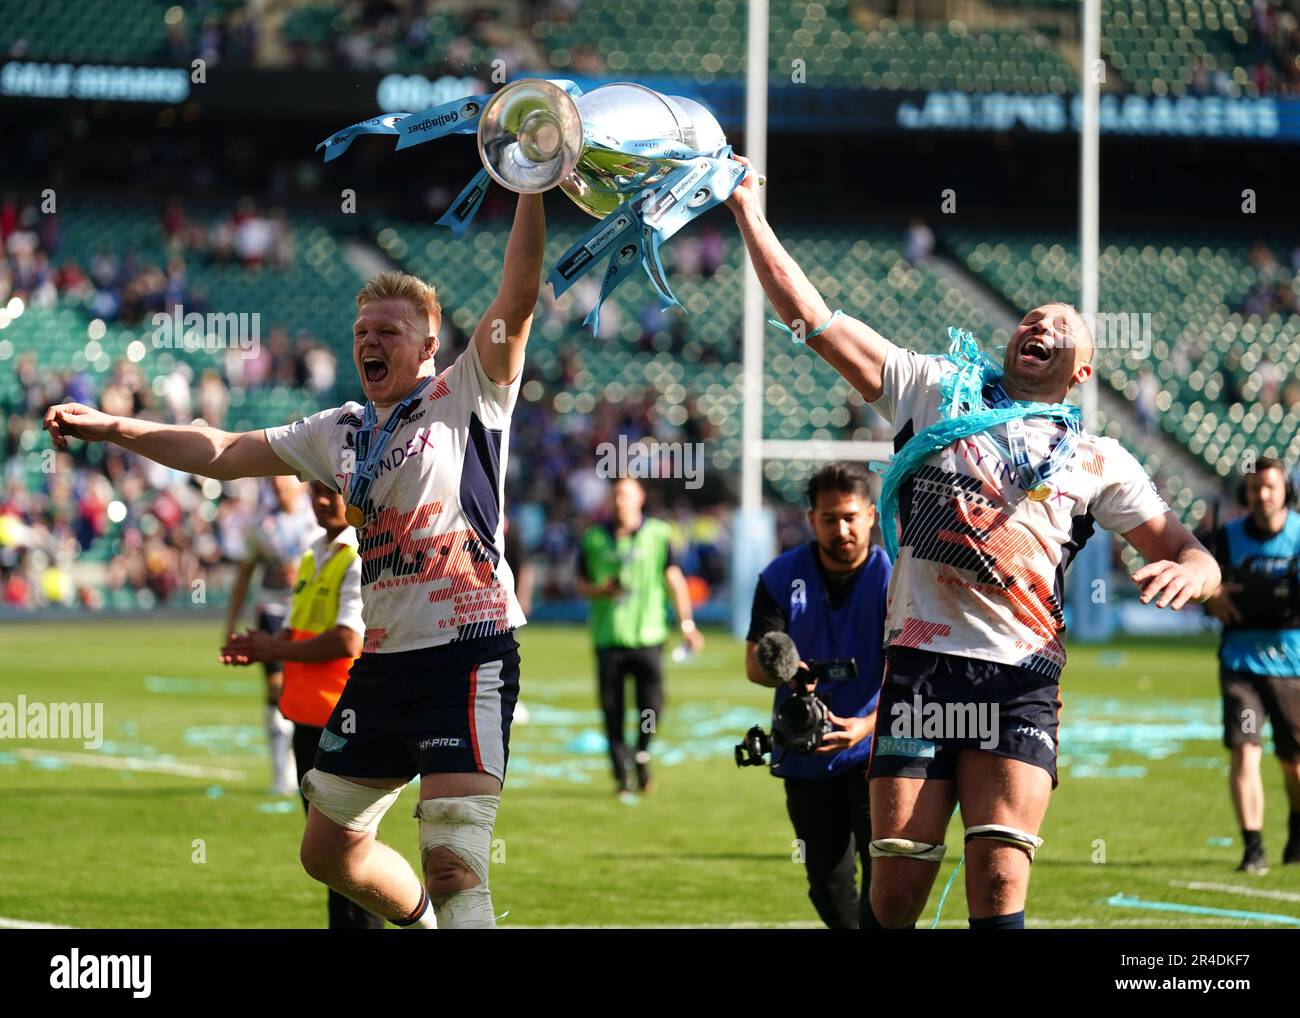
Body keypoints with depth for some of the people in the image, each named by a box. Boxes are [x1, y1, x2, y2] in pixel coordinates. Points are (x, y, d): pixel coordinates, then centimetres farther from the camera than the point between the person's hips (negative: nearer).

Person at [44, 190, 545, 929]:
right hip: (383, 660, 8)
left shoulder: (465, 398, -1)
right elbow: (223, 453, 20)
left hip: (468, 653, -8)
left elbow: (518, 299, -12)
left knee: (452, 865, -20)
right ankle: (427, 923, 39)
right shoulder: (342, 433, 17)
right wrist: (111, 428, 15)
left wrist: (532, 187, -20)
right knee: (330, 851, 17)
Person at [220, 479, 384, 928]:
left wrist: (275, 649, -10)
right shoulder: (314, 557, 16)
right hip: (309, 717, 9)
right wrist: (259, 648, 1)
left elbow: (347, 642, -21)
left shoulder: (363, 559, -13)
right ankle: (341, 925, 22)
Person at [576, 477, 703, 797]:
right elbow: (582, 584, 14)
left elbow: (674, 578, 4)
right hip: (608, 638, 1)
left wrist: (686, 623, -2)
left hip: (648, 636, -1)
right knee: (612, 711, -1)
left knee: (652, 705, -11)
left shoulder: (659, 535, 4)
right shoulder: (593, 539, 8)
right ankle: (622, 776, 11)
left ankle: (642, 754, 17)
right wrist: (600, 590, -8)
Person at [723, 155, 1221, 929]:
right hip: (920, 663, 0)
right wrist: (750, 215, 7)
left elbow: (1196, 558, 15)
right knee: (897, 891, -5)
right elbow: (815, 321, 13)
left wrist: (1187, 573, -10)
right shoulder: (938, 393, 16)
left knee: (999, 887, -12)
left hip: (1020, 680, 0)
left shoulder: (1098, 462, 17)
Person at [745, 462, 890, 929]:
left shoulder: (891, 579, -10)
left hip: (873, 749, -3)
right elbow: (754, 662, -9)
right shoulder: (782, 577, -1)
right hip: (804, 754, 3)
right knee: (828, 887, 10)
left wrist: (868, 725, -36)